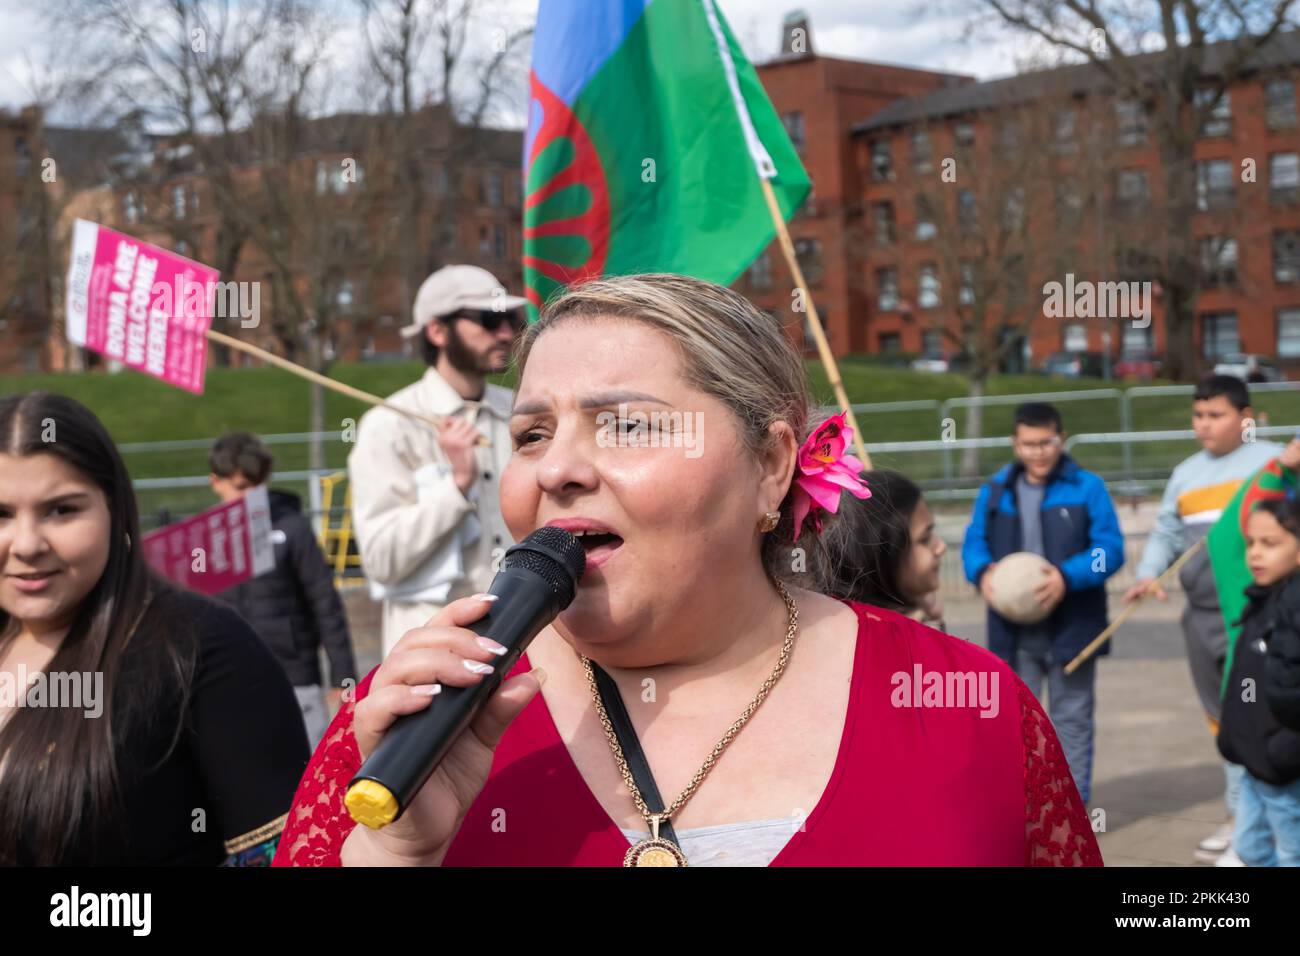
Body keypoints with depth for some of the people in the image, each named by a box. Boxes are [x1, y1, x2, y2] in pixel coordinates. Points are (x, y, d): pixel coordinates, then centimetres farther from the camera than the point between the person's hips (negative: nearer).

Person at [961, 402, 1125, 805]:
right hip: (1013, 631, 3)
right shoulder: (995, 490, 6)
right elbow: (973, 543, 8)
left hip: (1071, 626, -2)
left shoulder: (1087, 487, -4)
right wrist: (982, 572, -15)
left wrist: (1068, 577, -24)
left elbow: (1110, 549, -9)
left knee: (1072, 719, 8)